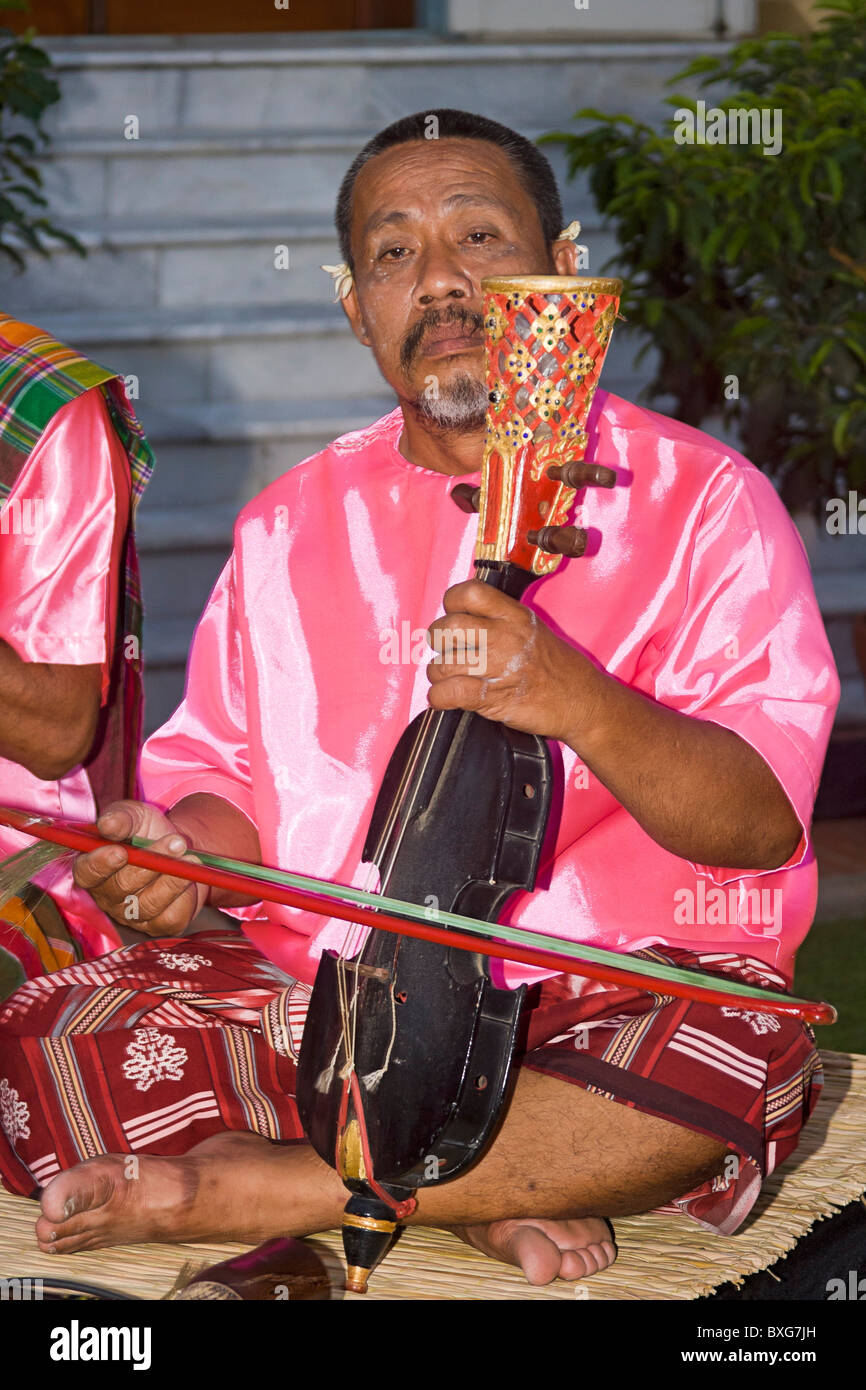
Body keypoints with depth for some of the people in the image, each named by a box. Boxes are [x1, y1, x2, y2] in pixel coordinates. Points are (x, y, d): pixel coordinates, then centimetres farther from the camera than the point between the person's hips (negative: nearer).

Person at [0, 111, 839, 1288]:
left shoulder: (702, 499, 1)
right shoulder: (289, 526, 15)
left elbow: (766, 820, -9)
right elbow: (230, 780, 16)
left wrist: (575, 701, -27)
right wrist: (182, 847, -9)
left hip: (611, 984, -3)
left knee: (732, 1065, -37)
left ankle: (273, 1184, -23)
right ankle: (485, 1195, -19)